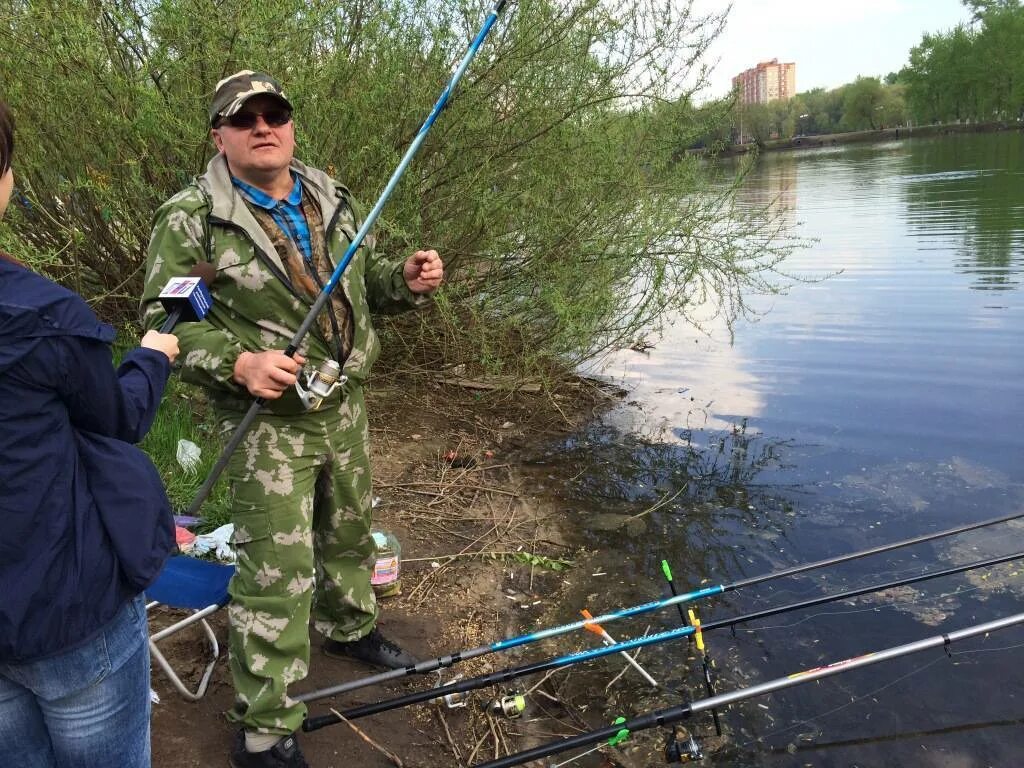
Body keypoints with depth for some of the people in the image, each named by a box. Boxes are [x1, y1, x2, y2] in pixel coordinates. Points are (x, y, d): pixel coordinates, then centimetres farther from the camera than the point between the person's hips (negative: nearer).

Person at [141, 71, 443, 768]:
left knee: (349, 531, 23)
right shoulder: (191, 219, -11)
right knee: (277, 574, -3)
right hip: (267, 420, -6)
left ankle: (348, 626, 51)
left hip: (345, 405, 6)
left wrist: (407, 281, -5)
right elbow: (164, 318, -11)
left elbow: (366, 281, 18)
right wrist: (238, 363, -27)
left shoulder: (335, 202, 6)